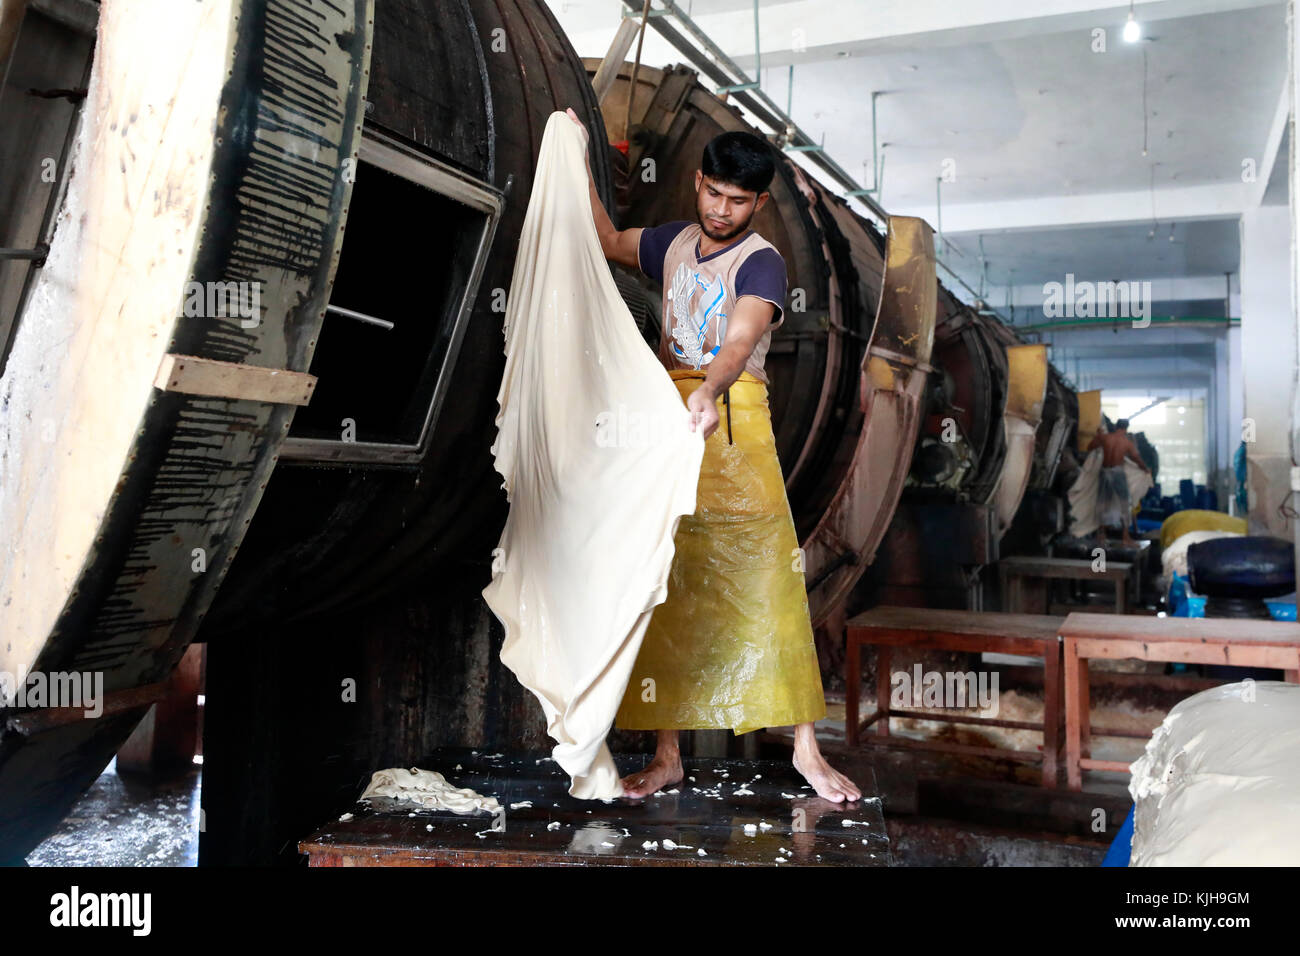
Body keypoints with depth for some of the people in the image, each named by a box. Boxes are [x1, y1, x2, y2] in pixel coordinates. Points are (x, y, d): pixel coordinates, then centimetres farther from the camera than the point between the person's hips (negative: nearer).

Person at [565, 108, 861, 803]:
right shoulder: (674, 243, 12)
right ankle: (666, 755, 10)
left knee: (766, 577, -8)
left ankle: (806, 749, 1)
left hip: (732, 420, -5)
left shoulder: (762, 263, -7)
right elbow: (608, 241, 31)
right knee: (665, 585, 3)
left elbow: (741, 342, -26)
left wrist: (708, 396, -45)